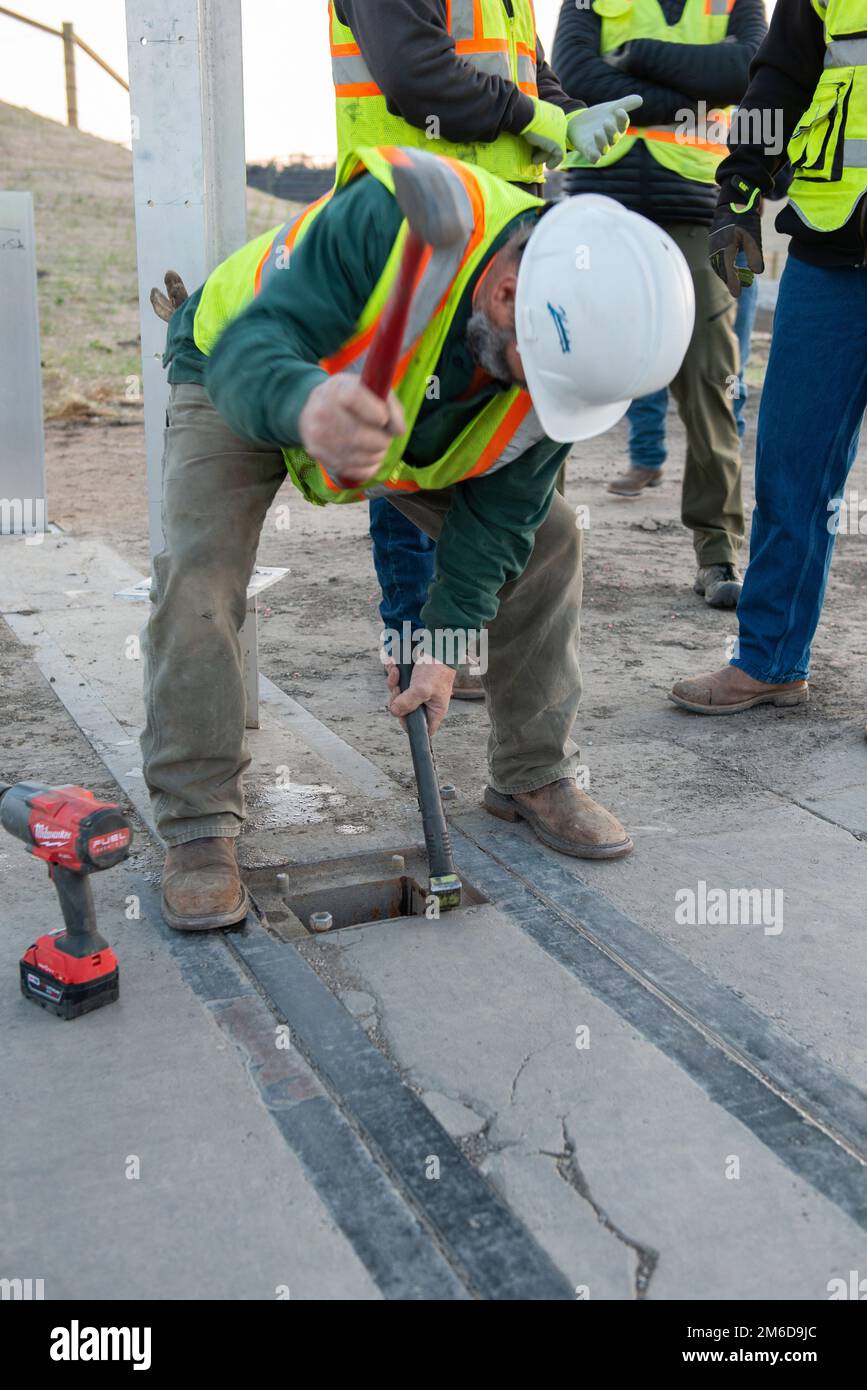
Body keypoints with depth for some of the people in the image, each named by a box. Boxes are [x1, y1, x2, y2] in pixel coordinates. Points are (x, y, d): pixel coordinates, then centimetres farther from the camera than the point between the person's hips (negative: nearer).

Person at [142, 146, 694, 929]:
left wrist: (446, 643, -16)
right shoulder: (390, 218, -43)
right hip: (245, 388, -4)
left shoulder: (573, 332, -25)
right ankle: (199, 828, -10)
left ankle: (535, 778, 10)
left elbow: (498, 505, -16)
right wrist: (305, 407, -70)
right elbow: (250, 350, -46)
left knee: (544, 538, -5)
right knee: (200, 574, -25)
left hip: (416, 420, 4)